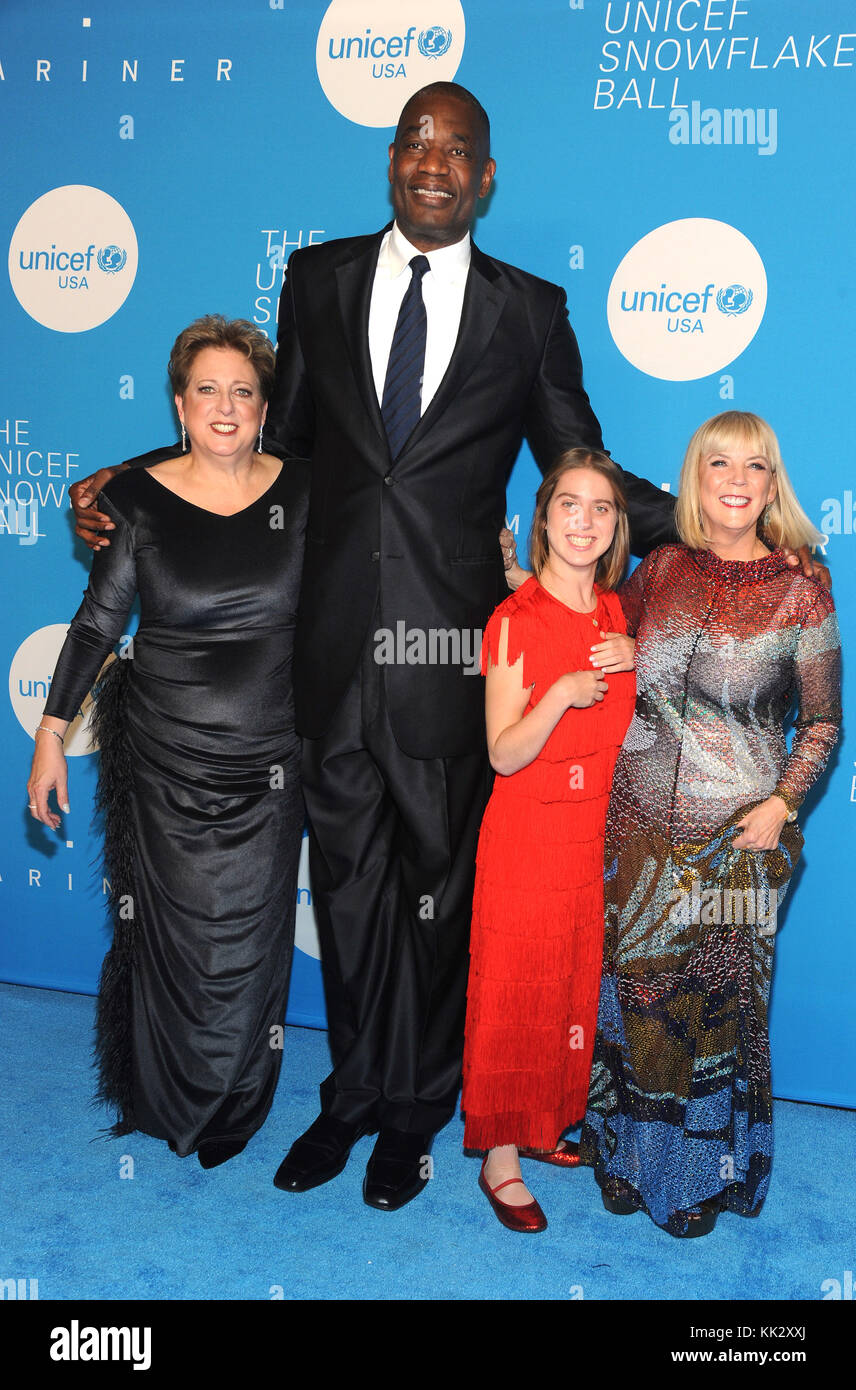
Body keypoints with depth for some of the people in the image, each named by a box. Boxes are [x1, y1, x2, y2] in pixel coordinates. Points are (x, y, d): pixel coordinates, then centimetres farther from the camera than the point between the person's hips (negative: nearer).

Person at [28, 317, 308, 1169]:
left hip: (267, 762, 1)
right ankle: (166, 1101, 34)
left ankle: (236, 1108, 34)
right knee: (173, 931, 6)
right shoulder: (138, 500, -3)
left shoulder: (300, 493, -1)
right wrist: (51, 732, 0)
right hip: (166, 759, -1)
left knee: (250, 936, 8)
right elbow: (96, 622, 1)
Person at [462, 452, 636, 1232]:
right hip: (528, 838, -6)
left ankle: (544, 1125, 36)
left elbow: (631, 726, 15)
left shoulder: (616, 613, 5)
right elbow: (504, 755, -15)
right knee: (516, 993, 4)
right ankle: (500, 1156, 20)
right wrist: (560, 694, -31)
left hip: (597, 835, 6)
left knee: (578, 985, 16)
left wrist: (638, 663, -5)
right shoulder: (516, 621, -14)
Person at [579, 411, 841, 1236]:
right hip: (638, 830, 2)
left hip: (737, 842, -2)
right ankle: (630, 1155, 33)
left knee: (721, 1004, 8)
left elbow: (823, 722, 2)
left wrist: (782, 803, -10)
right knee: (637, 993, 11)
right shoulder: (659, 571, 4)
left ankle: (705, 1171, 30)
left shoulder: (800, 595, -3)